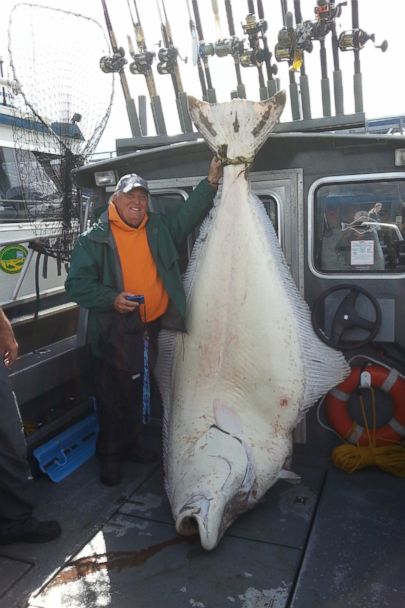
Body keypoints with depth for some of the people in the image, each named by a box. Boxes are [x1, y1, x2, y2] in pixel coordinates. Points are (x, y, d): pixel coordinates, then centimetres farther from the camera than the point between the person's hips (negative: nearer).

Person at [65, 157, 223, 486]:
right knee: (113, 395, 4)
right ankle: (110, 455, 24)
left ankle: (132, 444, 39)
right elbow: (77, 283, -9)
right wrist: (111, 298, -22)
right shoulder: (94, 238, -7)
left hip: (151, 327, 5)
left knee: (138, 391, 19)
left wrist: (211, 181, -2)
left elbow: (191, 212, 9)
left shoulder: (159, 229, 7)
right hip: (114, 331, -5)